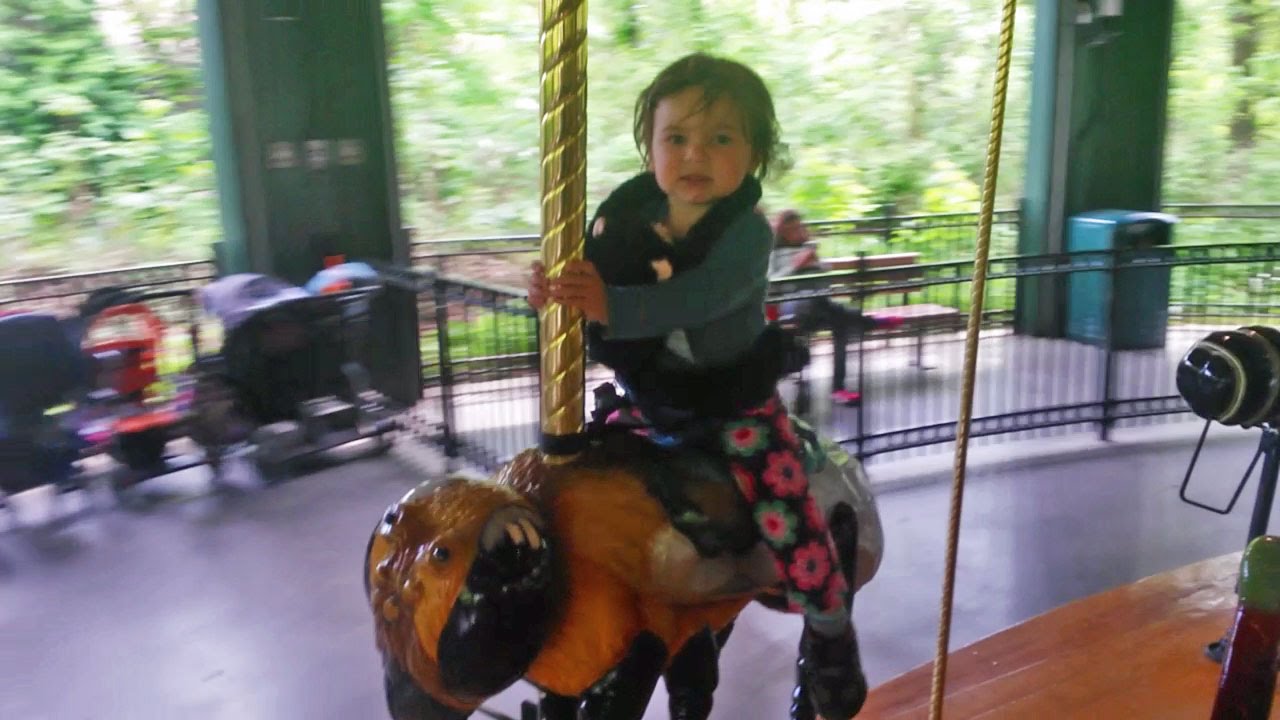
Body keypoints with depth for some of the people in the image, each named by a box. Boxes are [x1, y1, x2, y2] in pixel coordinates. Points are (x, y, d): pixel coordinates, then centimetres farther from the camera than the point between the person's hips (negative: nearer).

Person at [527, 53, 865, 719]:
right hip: (648, 396, 5)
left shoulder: (746, 232, -21)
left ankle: (828, 632, 18)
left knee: (786, 516, -10)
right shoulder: (625, 213, -8)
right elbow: (591, 284, -3)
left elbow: (696, 298, -38)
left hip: (734, 403, -4)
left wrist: (611, 308, -51)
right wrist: (553, 290, -26)